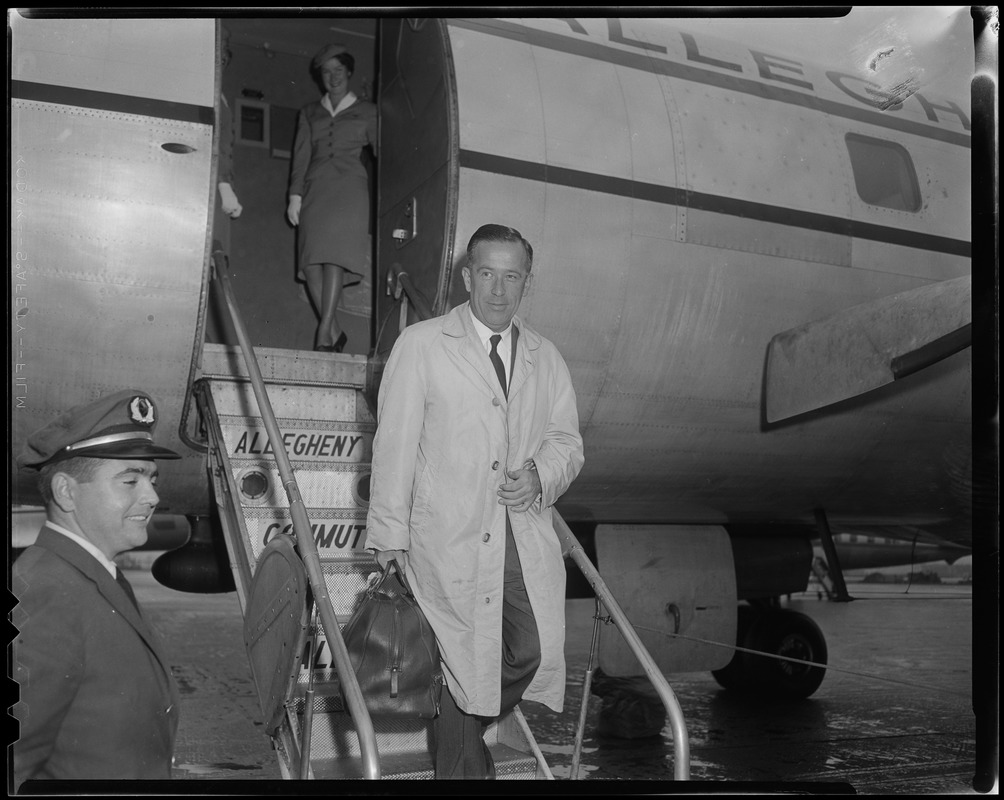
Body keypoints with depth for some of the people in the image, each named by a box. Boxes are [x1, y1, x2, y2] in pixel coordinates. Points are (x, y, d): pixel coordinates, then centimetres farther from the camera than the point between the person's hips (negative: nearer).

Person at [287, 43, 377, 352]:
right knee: (311, 260, -11)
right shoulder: (309, 113, 22)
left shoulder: (367, 112, 16)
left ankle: (324, 333, -25)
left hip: (350, 187, -3)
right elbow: (300, 156, 15)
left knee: (336, 255, -20)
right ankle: (335, 332, -8)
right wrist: (295, 195, 3)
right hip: (315, 188, 3)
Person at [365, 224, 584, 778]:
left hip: (528, 539, 4)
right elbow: (395, 445, -2)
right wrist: (390, 539, -5)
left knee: (536, 653, -6)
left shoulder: (546, 358, 14)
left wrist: (541, 476, -7)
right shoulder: (421, 345, 1)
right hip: (448, 540, -4)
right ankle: (463, 762, 25)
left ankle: (460, 728, 23)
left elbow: (567, 441, 17)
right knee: (464, 665, 0)